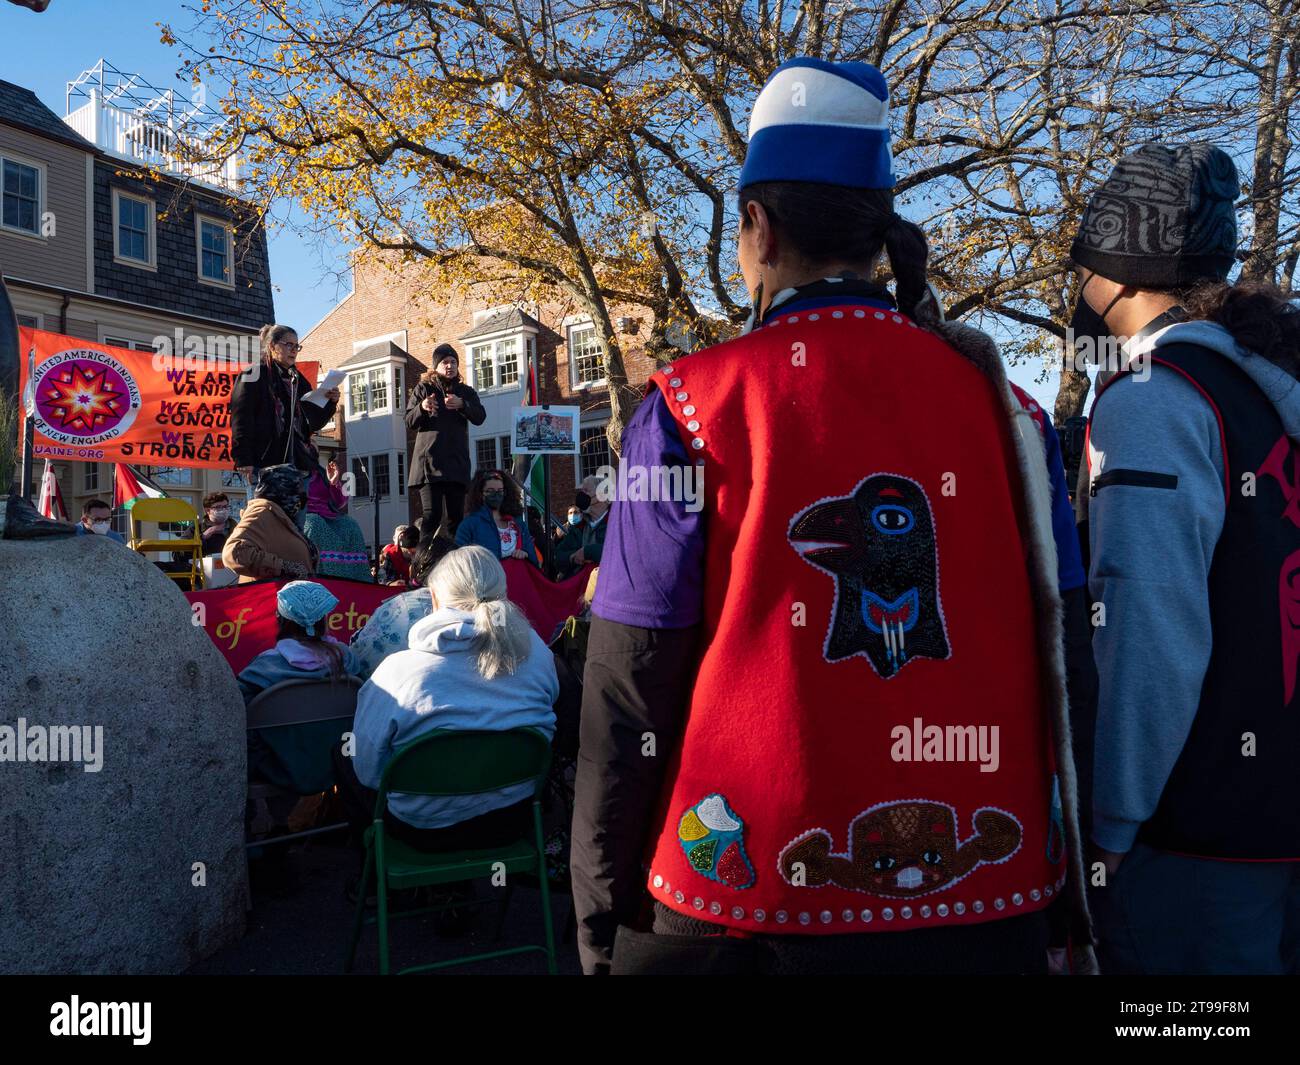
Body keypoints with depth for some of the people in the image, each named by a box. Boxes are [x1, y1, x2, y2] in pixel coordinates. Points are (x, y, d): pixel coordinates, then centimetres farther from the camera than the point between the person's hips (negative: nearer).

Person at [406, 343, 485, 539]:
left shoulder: (466, 392, 17)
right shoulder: (423, 388, 11)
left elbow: (480, 417, 1)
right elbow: (410, 420, 5)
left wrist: (462, 405, -18)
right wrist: (422, 408, -16)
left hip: (457, 462, 3)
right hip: (430, 461, -3)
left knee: (456, 516, 0)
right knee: (432, 515, -13)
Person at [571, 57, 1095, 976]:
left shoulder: (695, 403, -12)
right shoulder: (994, 392, -1)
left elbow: (634, 682, -12)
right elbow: (1051, 647, 3)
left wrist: (603, 912, 1)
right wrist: (1056, 881, 16)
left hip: (756, 894, -3)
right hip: (987, 892, 4)